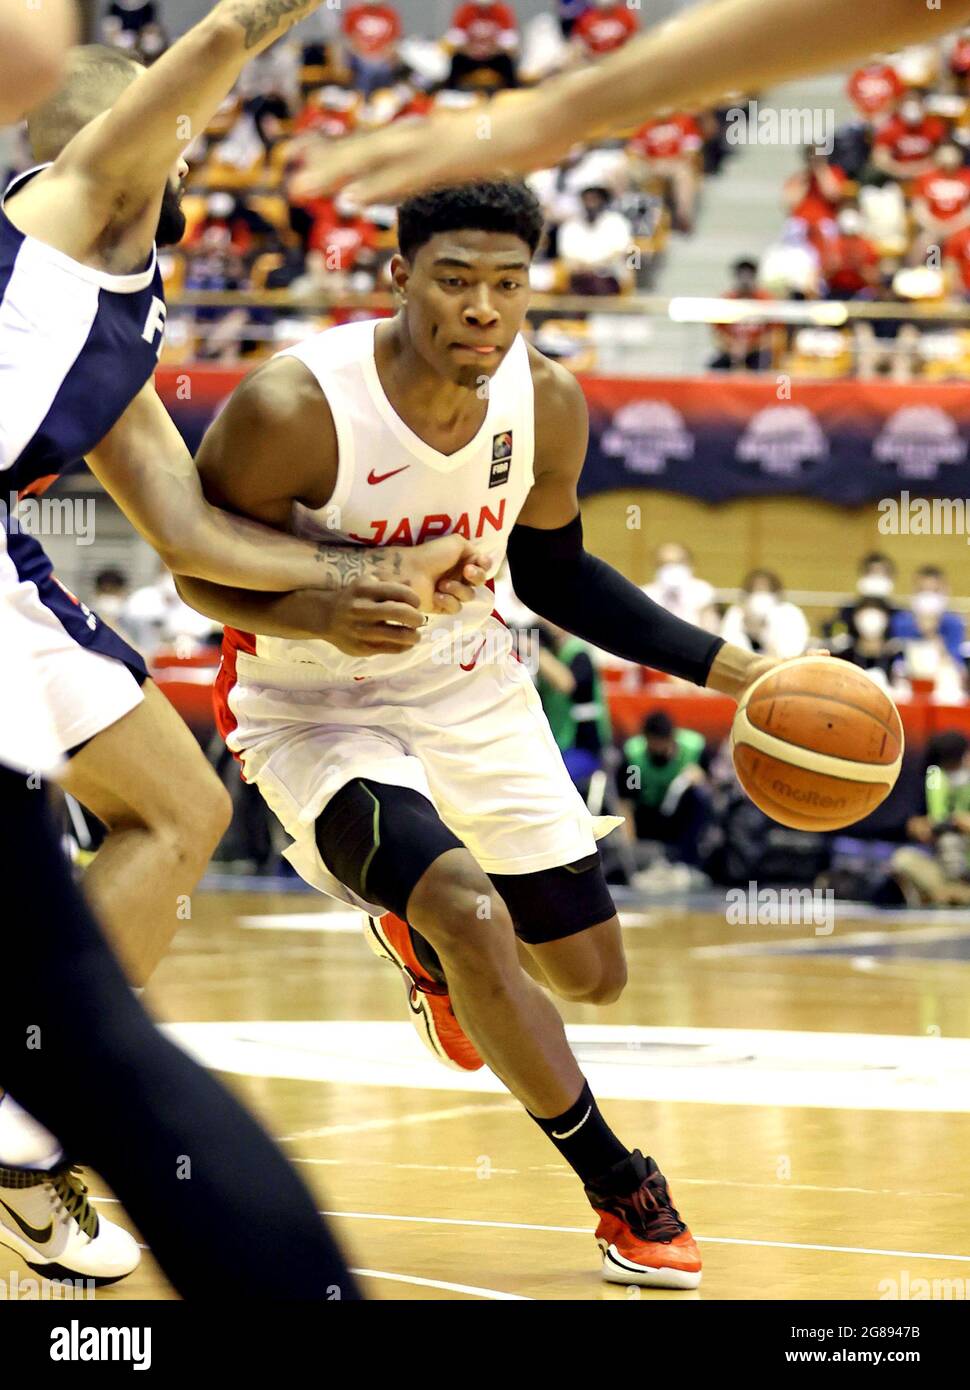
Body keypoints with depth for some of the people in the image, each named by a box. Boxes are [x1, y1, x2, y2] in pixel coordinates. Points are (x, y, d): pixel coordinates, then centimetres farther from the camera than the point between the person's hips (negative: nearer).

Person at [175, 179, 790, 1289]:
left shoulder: (547, 402, -12)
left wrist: (724, 667, 0)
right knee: (476, 921, -27)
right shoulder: (293, 406, -28)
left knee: (589, 974, 10)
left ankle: (421, 930, 45)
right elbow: (200, 571, -16)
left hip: (473, 691, 6)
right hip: (316, 708, -5)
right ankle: (620, 1189, -7)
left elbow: (551, 571, 5)